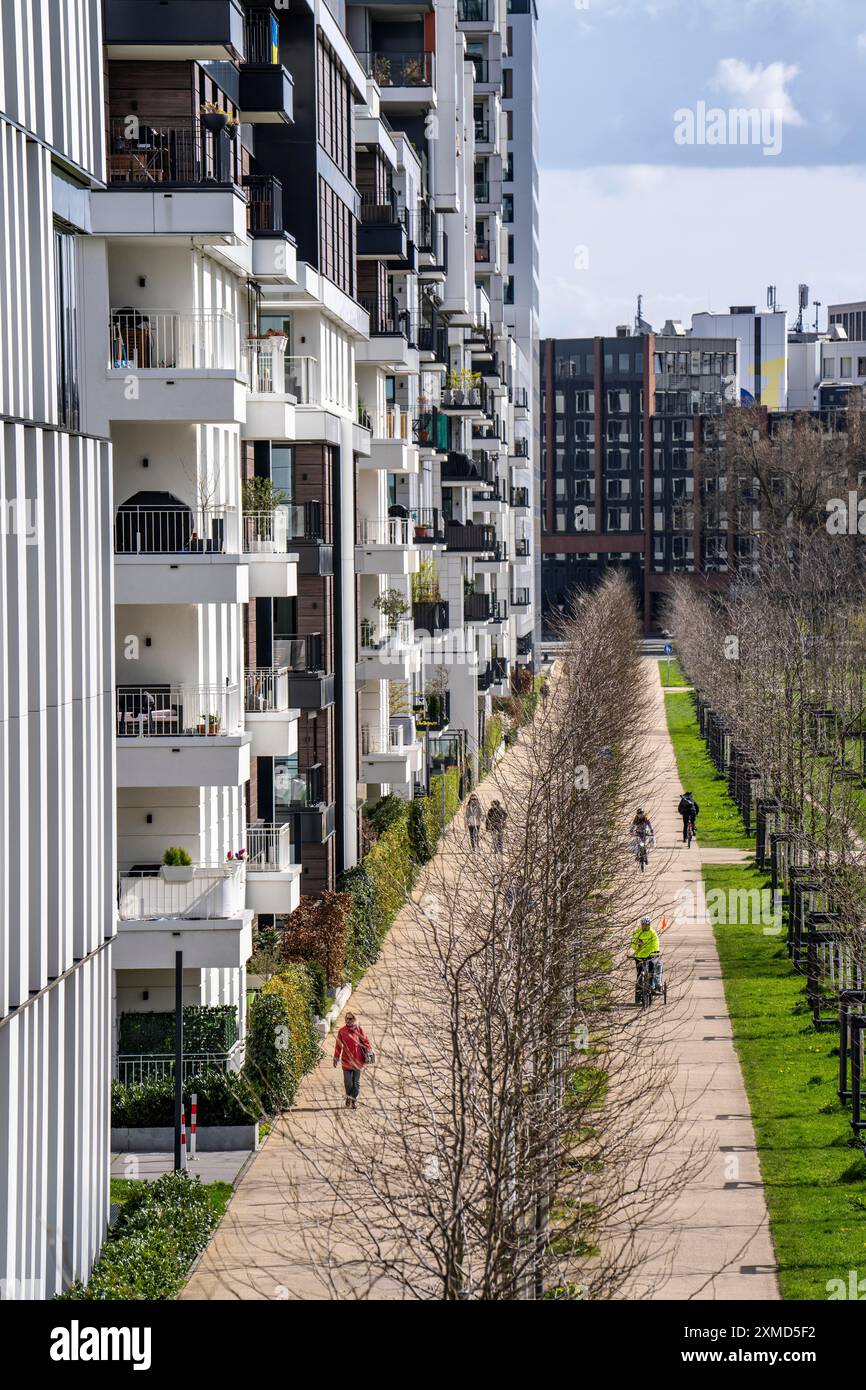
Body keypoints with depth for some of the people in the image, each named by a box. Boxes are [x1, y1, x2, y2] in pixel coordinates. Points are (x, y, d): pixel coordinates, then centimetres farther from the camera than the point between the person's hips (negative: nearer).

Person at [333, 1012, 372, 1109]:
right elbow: (338, 1045, 6)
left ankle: (354, 1101, 18)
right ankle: (349, 1097, 23)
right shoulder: (342, 1031, 0)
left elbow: (366, 1042, 4)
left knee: (356, 1082, 6)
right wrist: (336, 1058, 7)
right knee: (347, 1081, -2)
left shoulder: (359, 1030, -4)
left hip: (358, 1060, 0)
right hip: (347, 1060, 0)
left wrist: (369, 1053, 0)